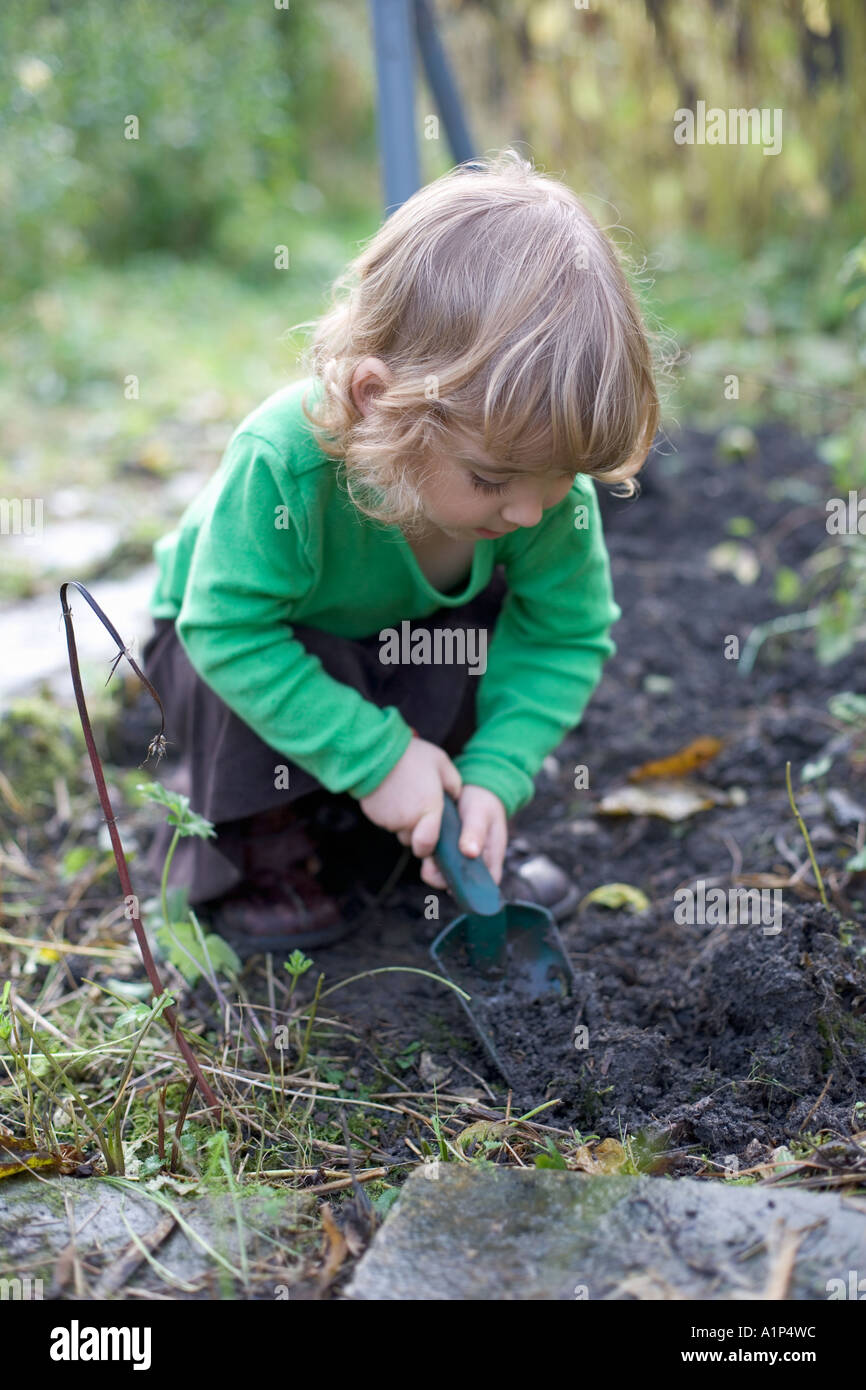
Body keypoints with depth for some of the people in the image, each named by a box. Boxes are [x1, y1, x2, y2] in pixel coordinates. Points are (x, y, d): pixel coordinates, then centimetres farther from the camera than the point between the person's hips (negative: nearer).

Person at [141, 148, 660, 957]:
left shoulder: (548, 483, -28)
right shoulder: (282, 461, -42)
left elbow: (568, 635, -19)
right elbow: (229, 630, -37)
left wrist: (494, 775, -29)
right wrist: (375, 756, -36)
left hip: (401, 646, 4)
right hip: (218, 644, -4)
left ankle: (352, 823, 4)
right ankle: (255, 845, -5)